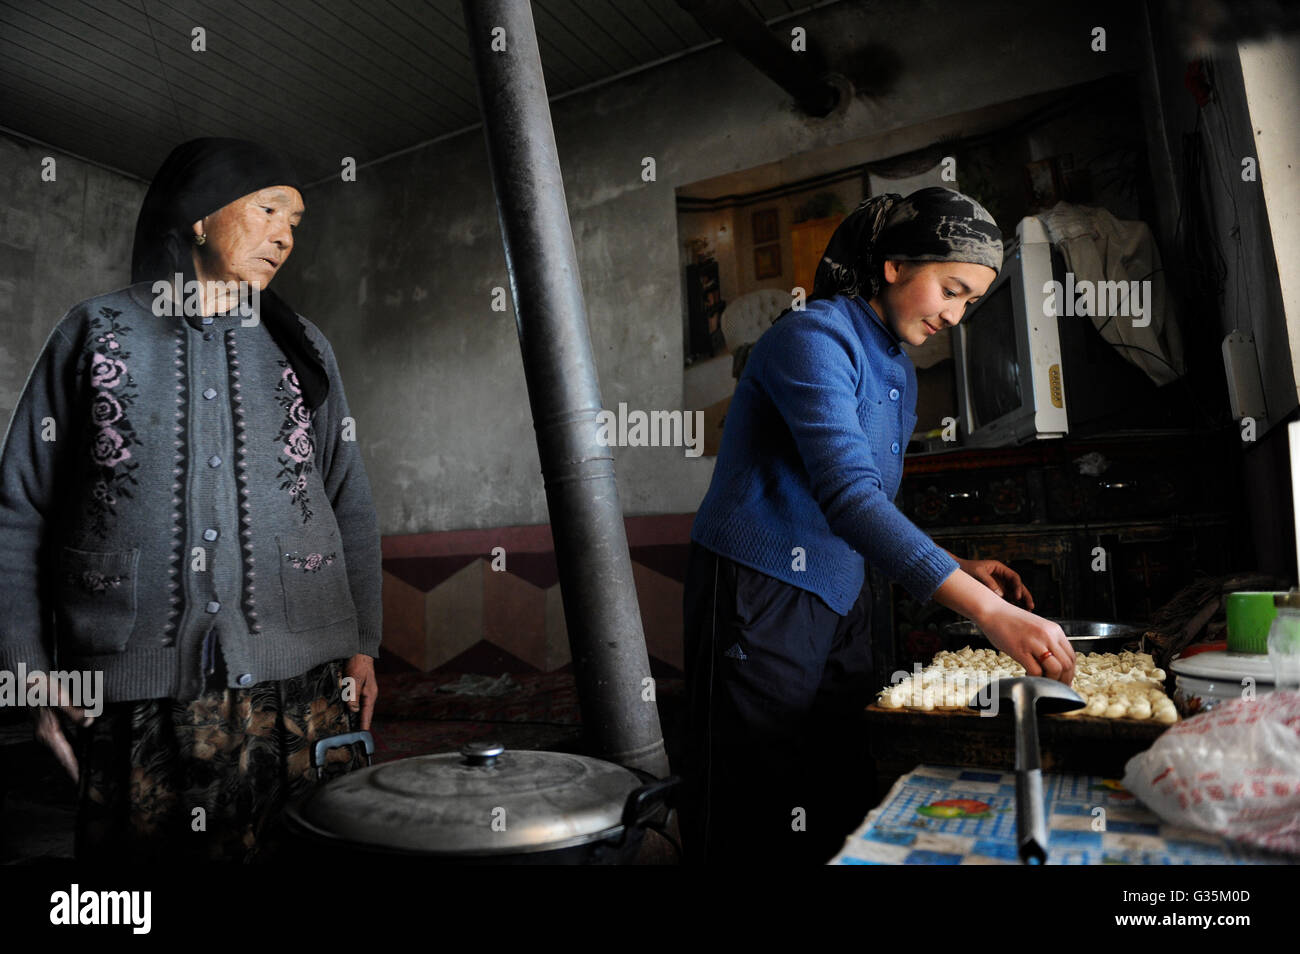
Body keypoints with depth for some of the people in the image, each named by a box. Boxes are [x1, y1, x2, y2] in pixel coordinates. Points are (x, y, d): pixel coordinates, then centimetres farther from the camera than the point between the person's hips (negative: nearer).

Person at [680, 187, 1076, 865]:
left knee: (841, 813, 13)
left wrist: (959, 568, 6)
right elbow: (847, 496, -30)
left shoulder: (900, 371, 14)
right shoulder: (814, 338, -15)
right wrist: (987, 611, -33)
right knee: (763, 829, 1)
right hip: (761, 597, -8)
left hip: (840, 603, 9)